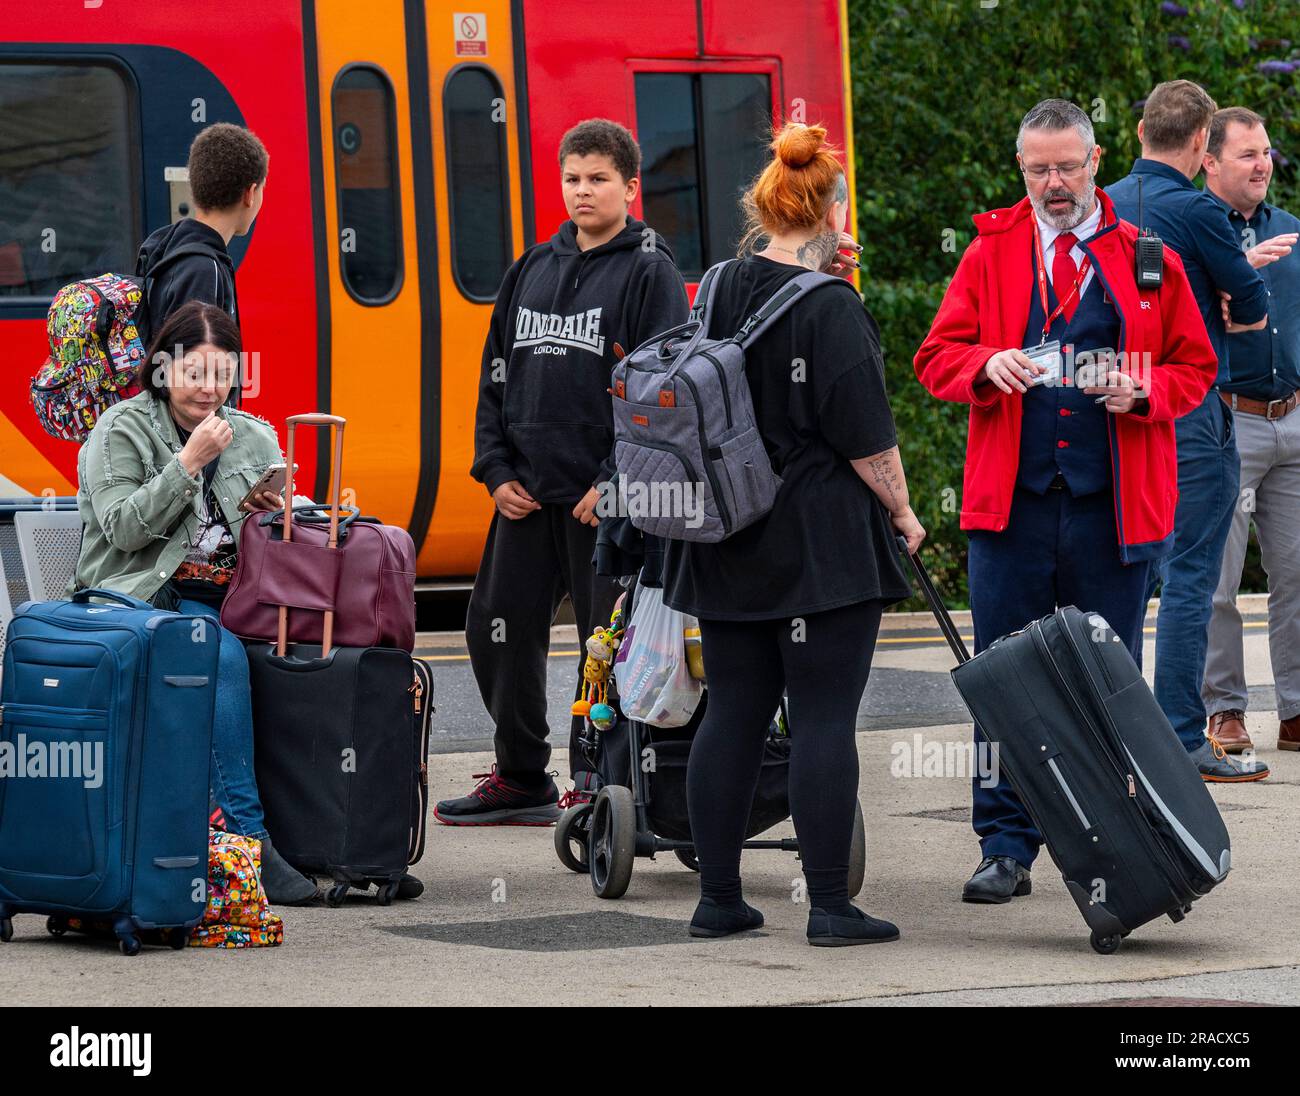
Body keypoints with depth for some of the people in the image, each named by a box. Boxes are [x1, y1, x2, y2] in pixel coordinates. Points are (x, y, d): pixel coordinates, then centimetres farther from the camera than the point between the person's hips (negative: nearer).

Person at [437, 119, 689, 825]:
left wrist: (616, 481, -15)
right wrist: (496, 469, 5)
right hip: (527, 494, 6)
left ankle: (598, 784, 7)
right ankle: (522, 781, 18)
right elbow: (496, 375, 17)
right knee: (497, 629, 6)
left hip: (606, 496, -6)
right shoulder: (532, 270, 15)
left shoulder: (649, 273, -3)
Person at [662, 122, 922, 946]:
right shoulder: (831, 308, -14)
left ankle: (719, 899, 13)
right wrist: (903, 514, 1)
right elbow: (867, 437, -13)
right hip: (823, 546, -6)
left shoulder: (717, 295, 6)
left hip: (727, 549, 6)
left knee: (733, 715, 10)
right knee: (824, 718, -3)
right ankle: (830, 905, -3)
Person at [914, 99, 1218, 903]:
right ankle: (1007, 848, 5)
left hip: (1114, 505, 0)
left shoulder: (1147, 259, 8)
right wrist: (988, 366, -13)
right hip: (1011, 501, 1)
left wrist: (1142, 390, -10)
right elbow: (936, 356, 8)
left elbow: (1196, 368, 10)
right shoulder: (992, 251, 10)